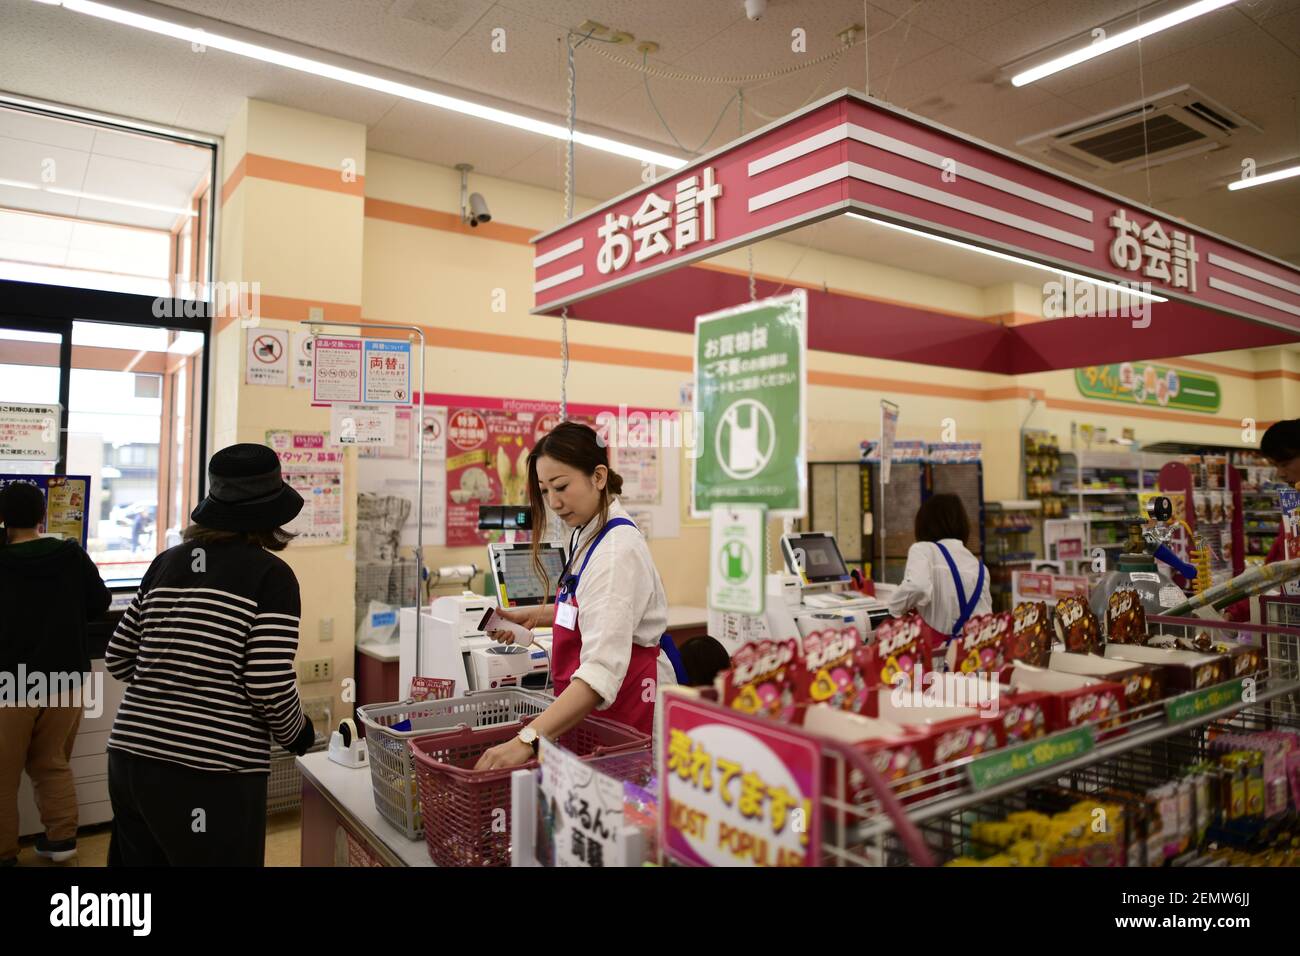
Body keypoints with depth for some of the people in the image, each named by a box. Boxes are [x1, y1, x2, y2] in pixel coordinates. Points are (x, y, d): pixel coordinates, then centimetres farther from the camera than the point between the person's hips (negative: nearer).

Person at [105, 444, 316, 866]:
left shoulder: (165, 563, 7)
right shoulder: (271, 575, -11)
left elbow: (119, 658, 13)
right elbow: (270, 687, -15)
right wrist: (297, 733, 4)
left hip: (131, 759, 6)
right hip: (211, 774, -6)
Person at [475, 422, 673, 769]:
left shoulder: (618, 550, -25)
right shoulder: (587, 535, 4)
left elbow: (602, 670, -35)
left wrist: (527, 740, -43)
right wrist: (537, 615, 6)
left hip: (623, 707, -8)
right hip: (583, 705, 9)